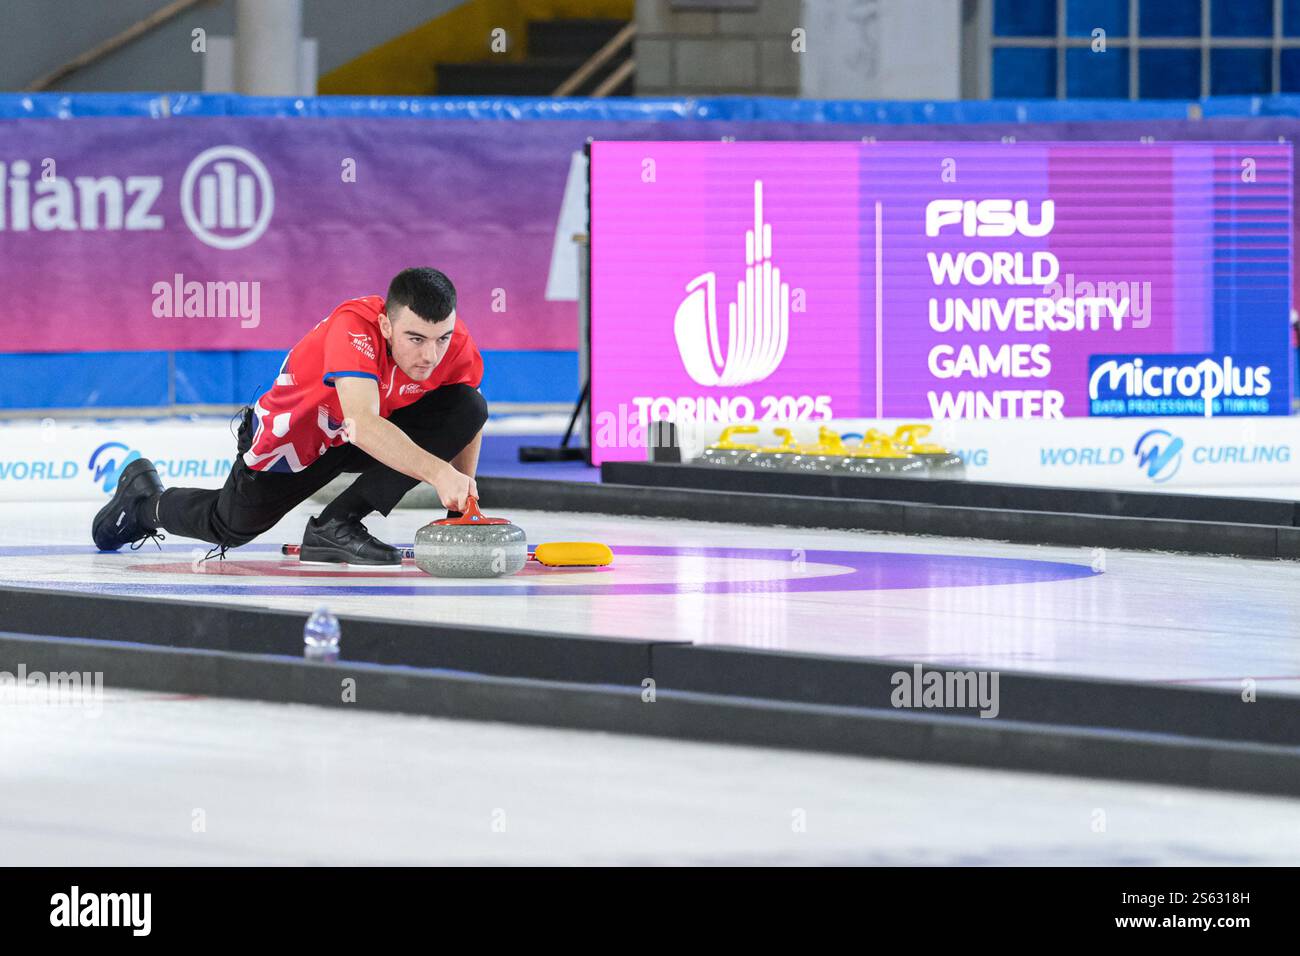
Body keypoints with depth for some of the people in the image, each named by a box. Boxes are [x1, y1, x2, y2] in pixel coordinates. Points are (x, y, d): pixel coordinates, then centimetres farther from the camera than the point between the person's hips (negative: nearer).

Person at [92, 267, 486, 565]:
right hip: (296, 433, -4)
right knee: (230, 526, 17)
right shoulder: (354, 327, -42)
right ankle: (145, 499, 53)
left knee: (468, 407, -22)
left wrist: (461, 502, -8)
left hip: (383, 433, 4)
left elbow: (468, 423, -2)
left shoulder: (456, 344, -25)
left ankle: (339, 524, -16)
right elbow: (361, 425, -57)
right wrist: (437, 471, -69)